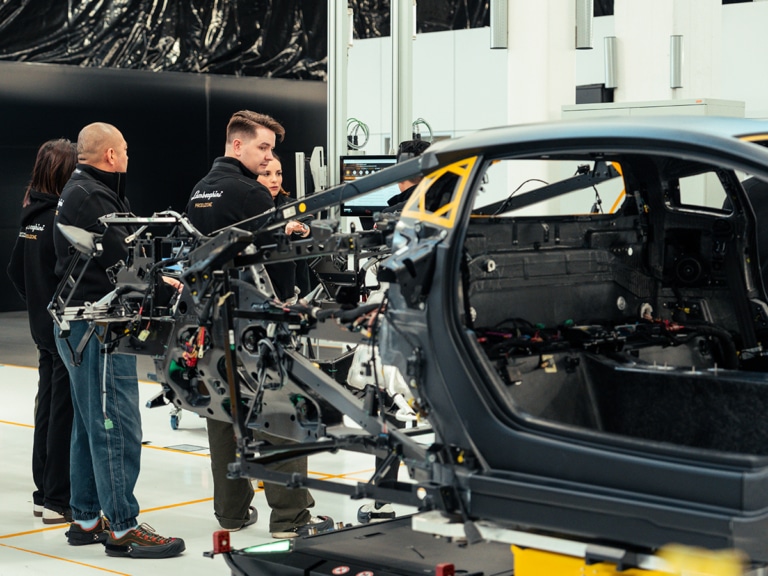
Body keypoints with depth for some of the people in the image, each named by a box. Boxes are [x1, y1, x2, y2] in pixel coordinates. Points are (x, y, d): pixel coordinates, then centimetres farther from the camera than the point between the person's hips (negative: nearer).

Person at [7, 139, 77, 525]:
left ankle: (44, 493, 24)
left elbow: (15, 269, 16)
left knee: (48, 407, 15)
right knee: (65, 411, -2)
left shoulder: (32, 215, 9)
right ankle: (58, 501, 3)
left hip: (44, 326, 9)